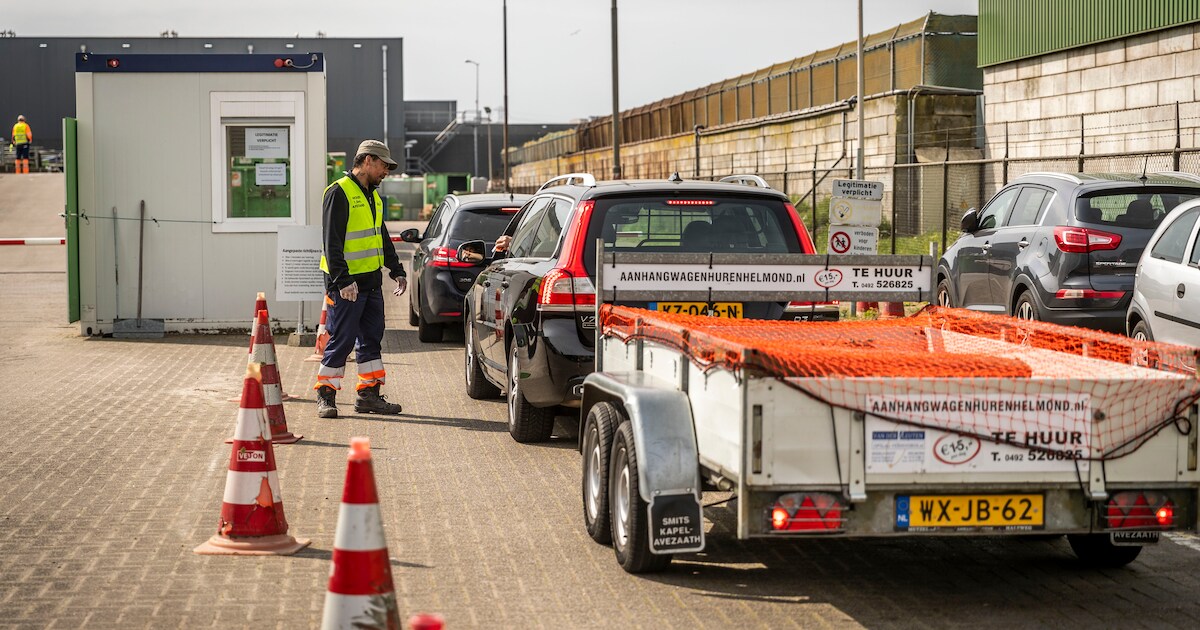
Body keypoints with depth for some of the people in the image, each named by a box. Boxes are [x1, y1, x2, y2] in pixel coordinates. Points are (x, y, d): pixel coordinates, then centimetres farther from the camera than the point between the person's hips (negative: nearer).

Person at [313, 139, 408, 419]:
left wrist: (397, 270, 21)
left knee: (372, 338, 10)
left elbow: (383, 238, 26)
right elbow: (331, 242, -17)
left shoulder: (373, 196, 16)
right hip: (347, 283, -9)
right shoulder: (339, 192, -12)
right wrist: (342, 280, -23)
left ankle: (369, 394, 17)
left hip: (371, 281, 9)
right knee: (342, 339, -5)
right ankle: (325, 395, 4)